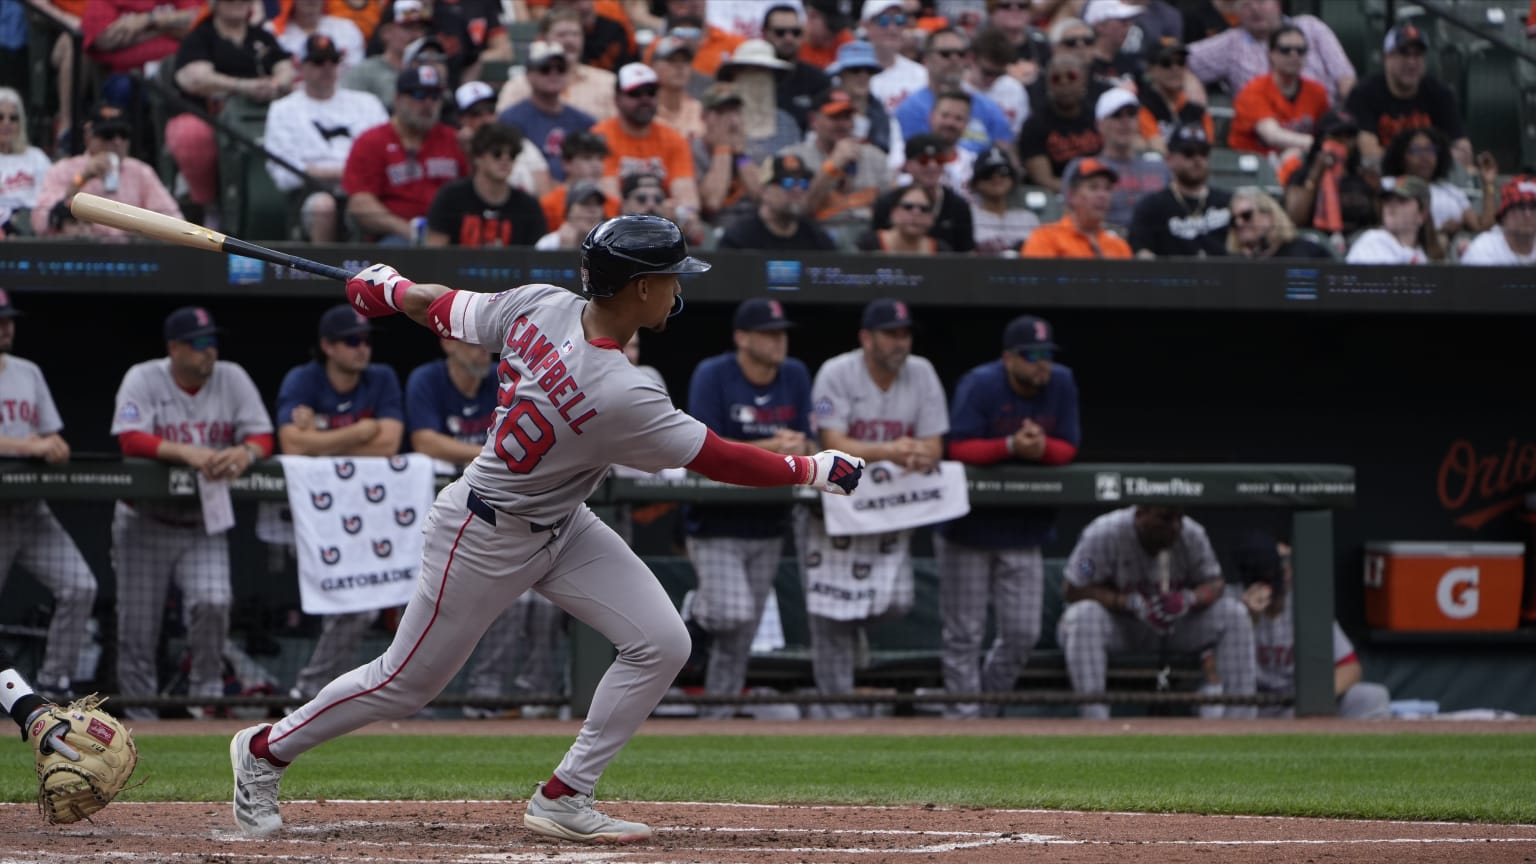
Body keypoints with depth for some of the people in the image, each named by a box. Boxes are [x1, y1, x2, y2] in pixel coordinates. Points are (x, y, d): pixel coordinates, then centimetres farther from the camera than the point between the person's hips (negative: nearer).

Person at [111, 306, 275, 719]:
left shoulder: (233, 379, 0)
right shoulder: (143, 379, -8)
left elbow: (263, 438, -5)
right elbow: (131, 440, -22)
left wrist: (244, 453, -30)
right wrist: (188, 453, -36)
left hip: (205, 523, 1)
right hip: (145, 523, -1)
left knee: (213, 604, -21)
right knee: (138, 627, 1)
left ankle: (206, 700, -5)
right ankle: (139, 718, 14)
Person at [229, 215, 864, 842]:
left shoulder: (541, 306, -14)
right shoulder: (621, 397, -34)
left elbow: (440, 309, 0)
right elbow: (717, 460, -25)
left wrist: (387, 288, 20)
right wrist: (812, 471, -13)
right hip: (485, 540, -9)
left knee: (662, 644, -1)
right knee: (407, 681, 8)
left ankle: (563, 800, 10)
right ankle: (266, 750, 30)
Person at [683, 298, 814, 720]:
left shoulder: (795, 376, 4)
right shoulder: (712, 376, -12)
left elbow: (809, 444, 5)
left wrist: (799, 451, -20)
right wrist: (771, 448, -25)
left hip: (768, 525, 5)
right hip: (717, 523, -5)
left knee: (741, 638, 8)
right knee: (732, 617, -22)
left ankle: (717, 718, 18)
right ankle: (699, 608, 9)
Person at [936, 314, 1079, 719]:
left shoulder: (1061, 384, -2)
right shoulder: (980, 385, -15)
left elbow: (1068, 449, 0)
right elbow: (958, 448, -18)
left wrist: (1041, 447, -22)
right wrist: (1011, 446, -30)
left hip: (1024, 530, 4)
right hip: (968, 528, -4)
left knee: (1022, 633, 4)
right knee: (964, 634, 0)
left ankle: (988, 709, 22)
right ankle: (963, 717, 7)